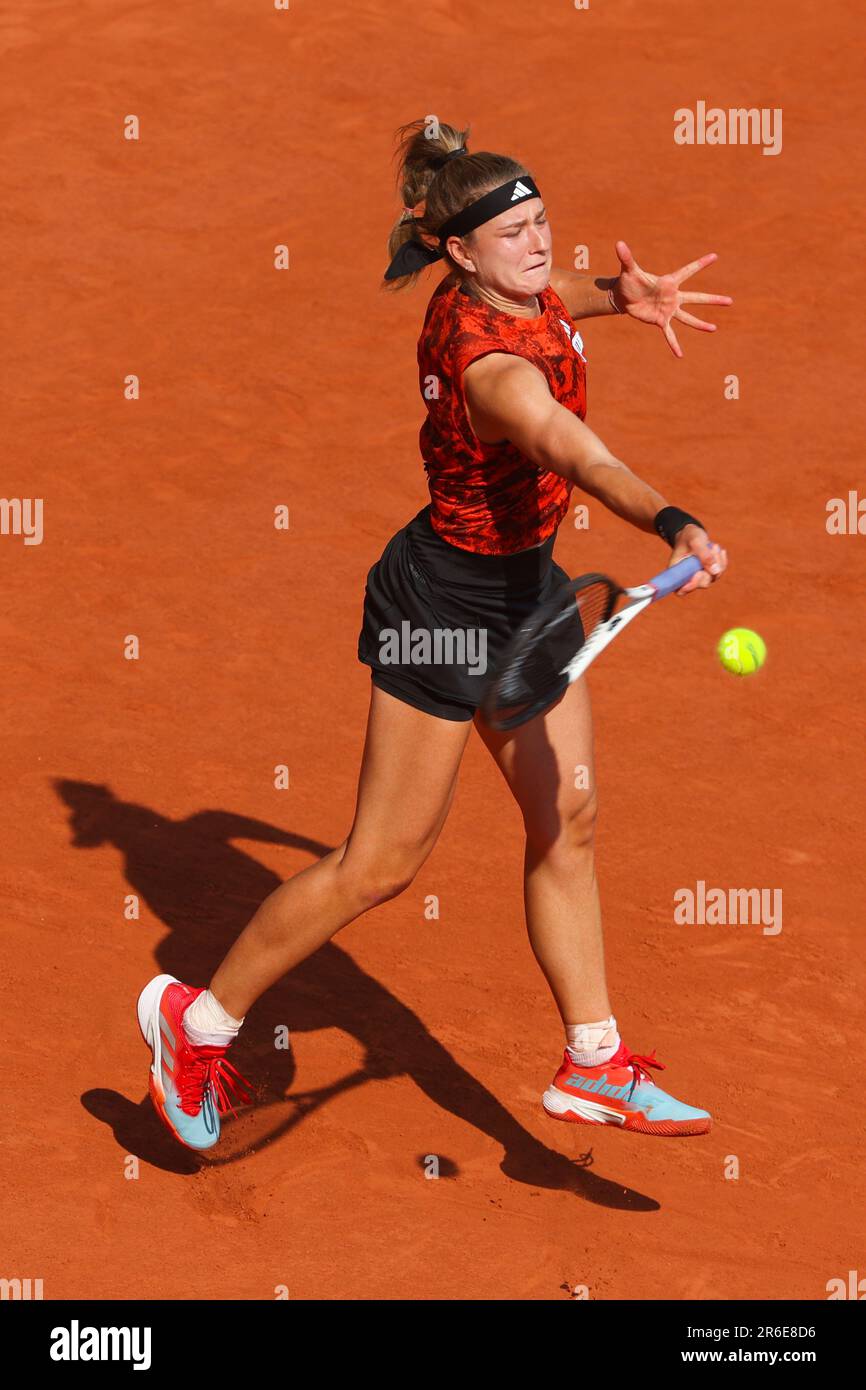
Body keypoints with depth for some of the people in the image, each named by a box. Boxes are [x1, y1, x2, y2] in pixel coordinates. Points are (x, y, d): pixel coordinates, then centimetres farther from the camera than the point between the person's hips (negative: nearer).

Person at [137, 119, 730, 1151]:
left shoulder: (507, 291, -3)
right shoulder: (488, 362, -31)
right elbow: (583, 459, -50)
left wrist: (619, 291, 5)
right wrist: (675, 527, -66)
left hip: (523, 585, 9)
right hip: (447, 601, -9)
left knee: (566, 820, 11)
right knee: (381, 864, 0)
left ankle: (592, 1065, 20)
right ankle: (200, 1019, 16)